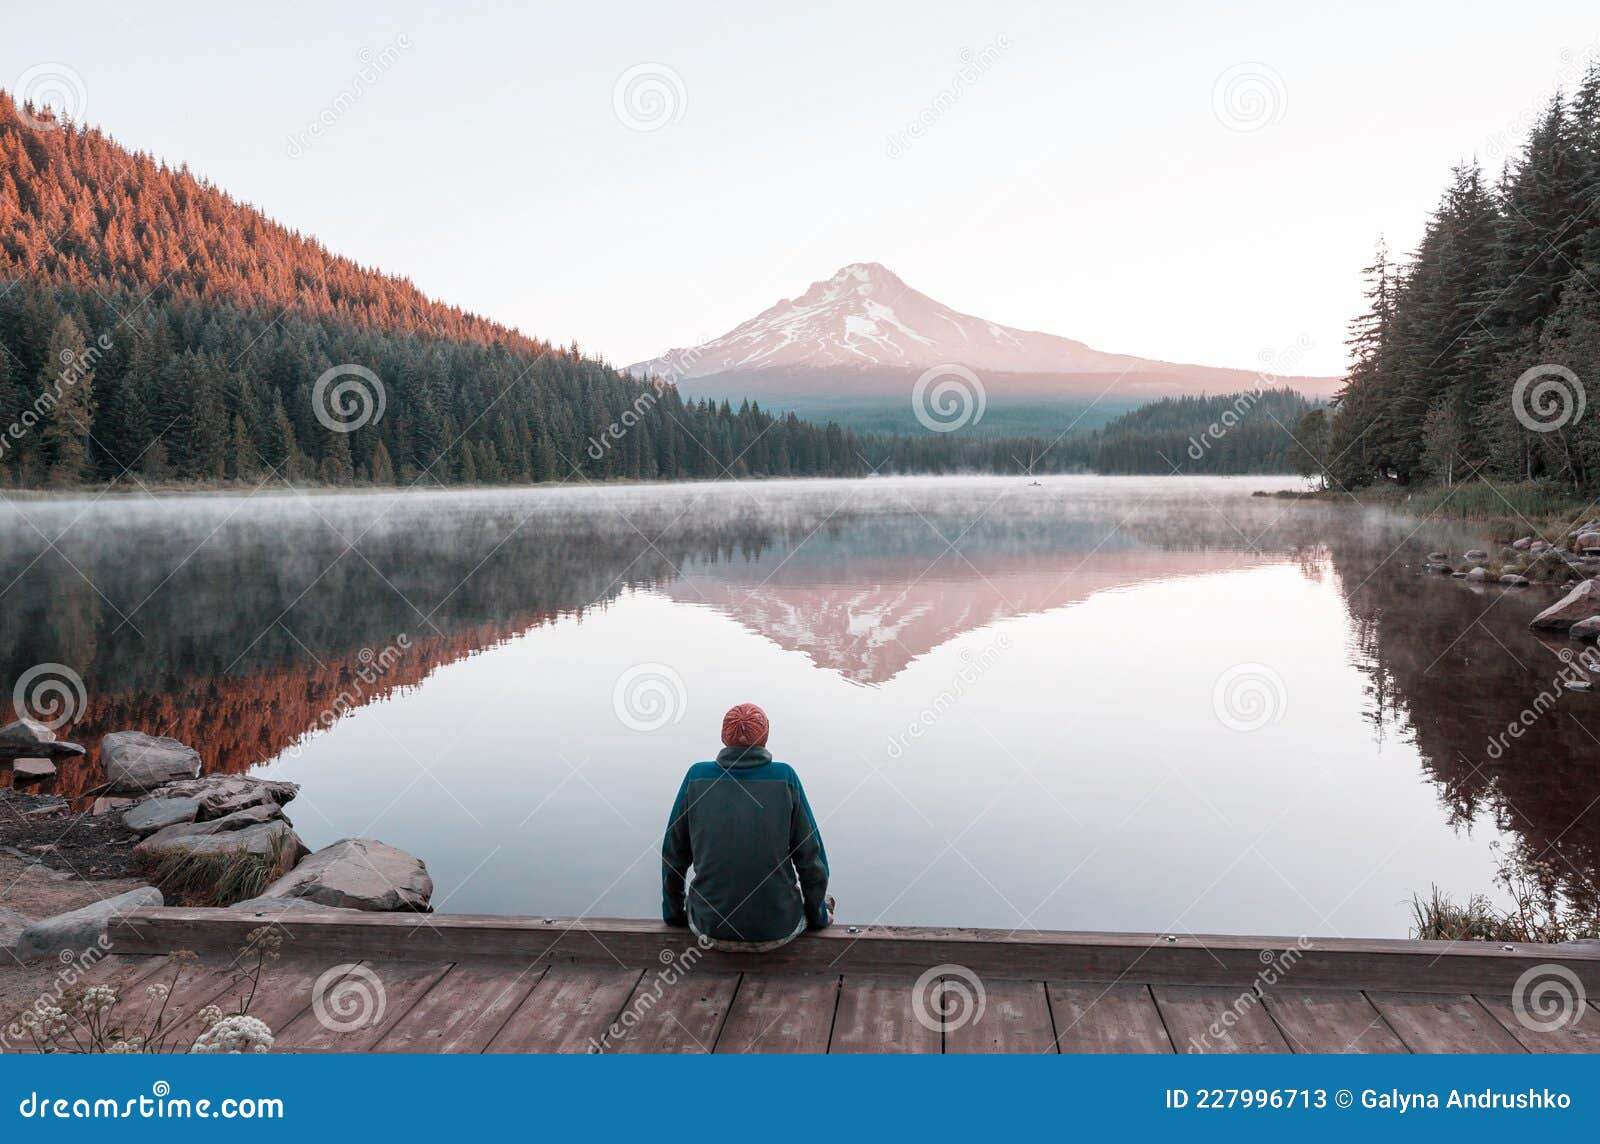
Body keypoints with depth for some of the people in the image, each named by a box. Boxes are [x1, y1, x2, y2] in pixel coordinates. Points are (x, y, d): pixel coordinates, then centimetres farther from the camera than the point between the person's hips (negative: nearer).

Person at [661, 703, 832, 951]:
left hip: (711, 930, 1)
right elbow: (811, 858, -4)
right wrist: (818, 915, 12)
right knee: (821, 901, 32)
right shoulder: (785, 777, -8)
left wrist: (673, 912, 20)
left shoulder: (697, 776, -4)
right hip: (778, 929, -1)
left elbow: (673, 854, 4)